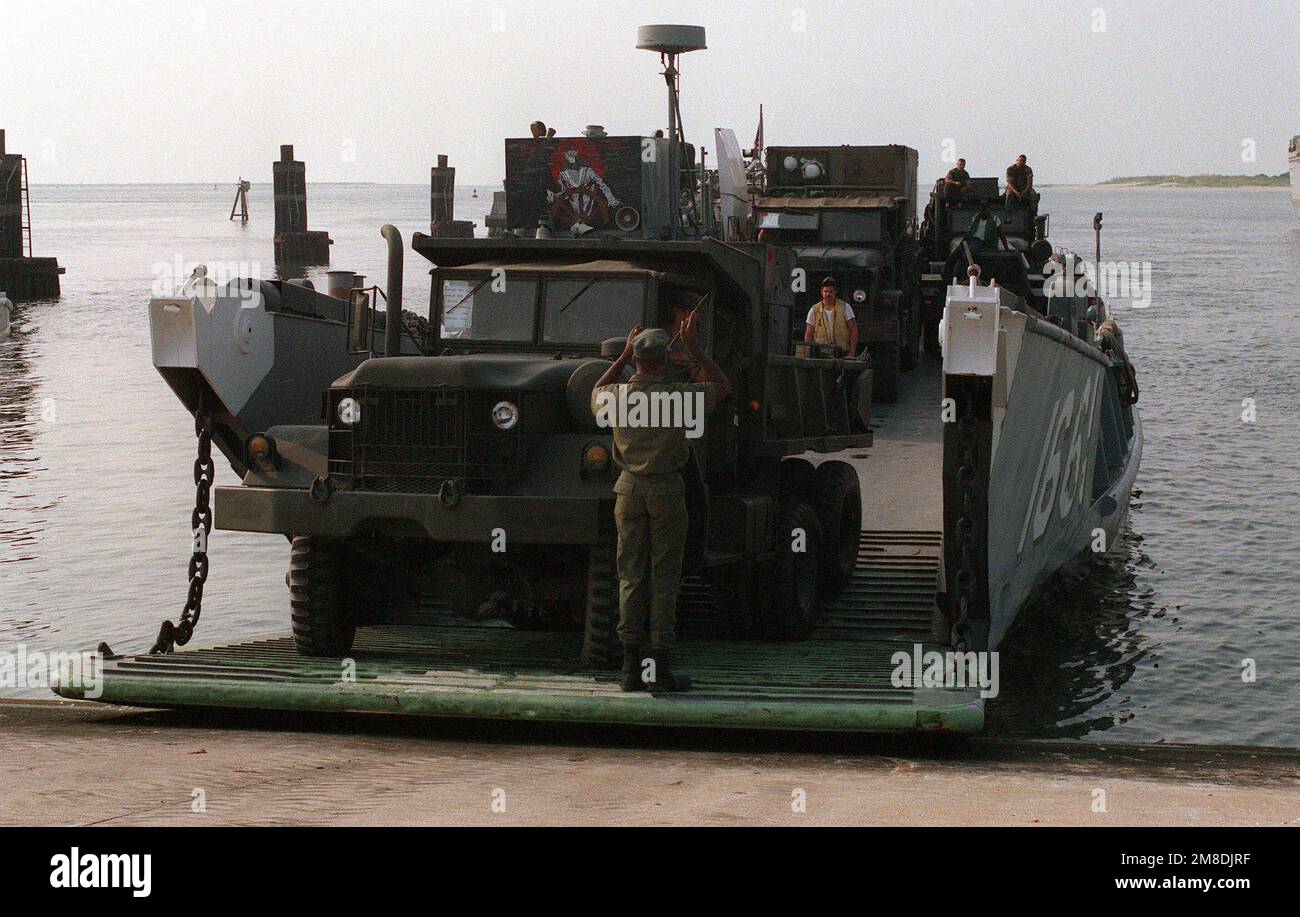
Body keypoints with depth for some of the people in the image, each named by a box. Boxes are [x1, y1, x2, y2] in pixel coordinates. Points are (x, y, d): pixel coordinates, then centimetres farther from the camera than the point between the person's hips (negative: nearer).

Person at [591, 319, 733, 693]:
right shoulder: (678, 396, -12)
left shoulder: (617, 396, -3)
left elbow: (596, 394, 23)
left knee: (631, 575, 6)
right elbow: (723, 387, 6)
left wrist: (623, 355, 22)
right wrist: (693, 345, 8)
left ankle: (632, 667, 4)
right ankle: (660, 667, 0)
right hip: (667, 490, -3)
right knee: (664, 578, 1)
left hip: (629, 489, 3)